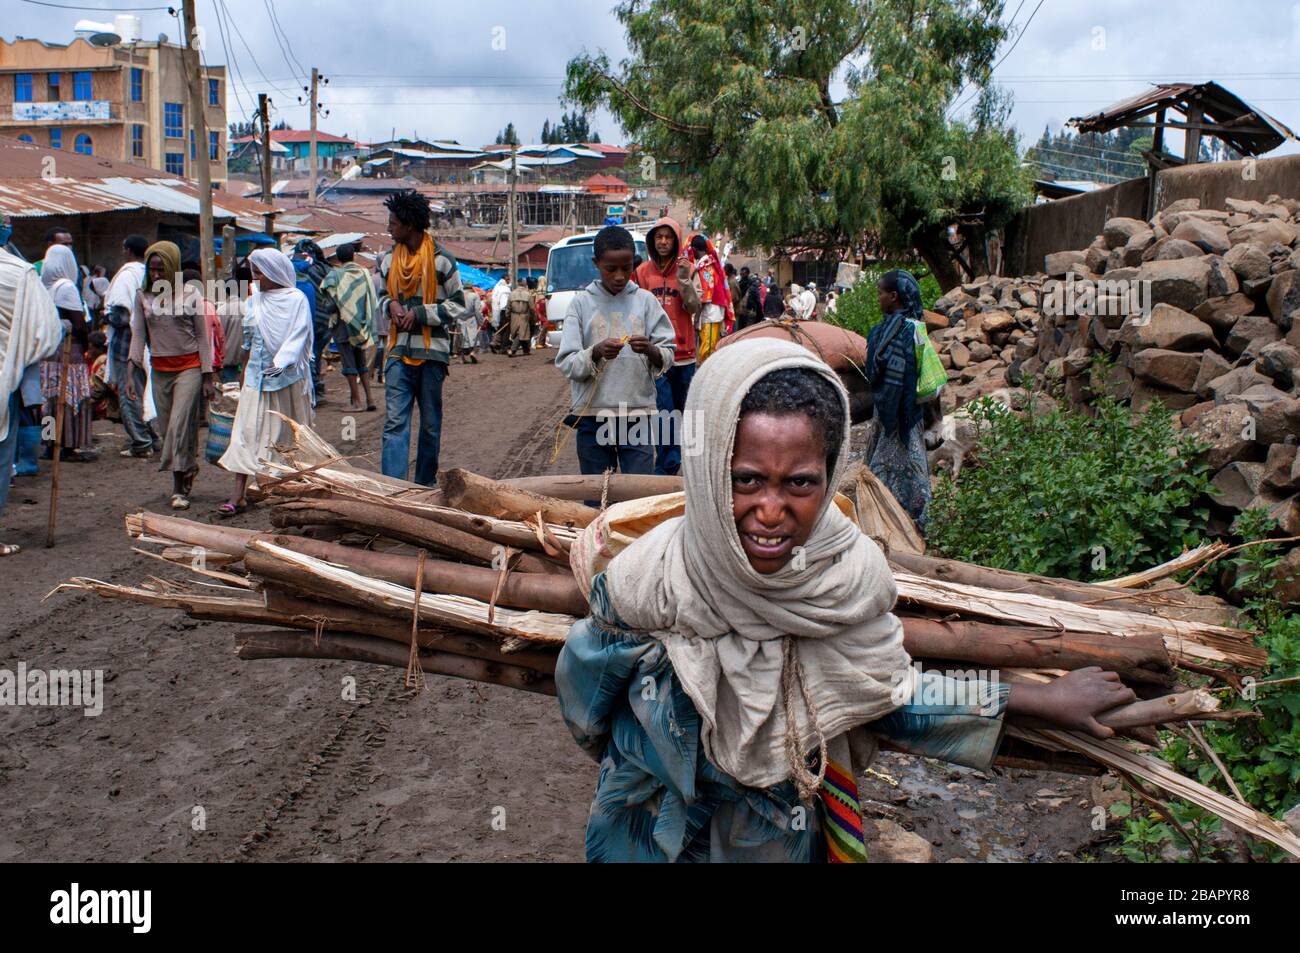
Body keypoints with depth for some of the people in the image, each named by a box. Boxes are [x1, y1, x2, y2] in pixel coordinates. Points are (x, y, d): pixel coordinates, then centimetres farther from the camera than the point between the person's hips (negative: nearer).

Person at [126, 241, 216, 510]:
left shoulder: (189, 294, -2)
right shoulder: (144, 297, 6)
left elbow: (202, 336, 1)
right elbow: (138, 336, 7)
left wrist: (208, 377, -3)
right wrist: (132, 373, -3)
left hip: (189, 367, -4)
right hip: (159, 371, 4)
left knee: (181, 425, -11)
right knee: (166, 429, 6)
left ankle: (179, 490, -7)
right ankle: (187, 471, 22)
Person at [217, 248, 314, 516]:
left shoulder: (296, 300, -5)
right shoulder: (253, 302, 10)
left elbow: (297, 336, -14)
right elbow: (247, 341, 15)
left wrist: (280, 363, -26)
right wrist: (244, 374, 10)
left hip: (288, 375, -4)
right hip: (257, 375, 4)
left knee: (290, 434, 6)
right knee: (247, 430, -4)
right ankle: (239, 494, -7)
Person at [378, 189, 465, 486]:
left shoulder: (440, 259, -5)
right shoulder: (389, 258, 9)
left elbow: (458, 305, -2)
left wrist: (419, 313, -12)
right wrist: (390, 304, -1)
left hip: (432, 351, -3)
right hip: (399, 351, 3)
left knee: (431, 424, 8)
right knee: (395, 421, -8)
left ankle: (426, 485, 21)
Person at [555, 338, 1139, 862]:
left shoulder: (850, 575, -25)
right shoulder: (645, 580, -30)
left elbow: (886, 691, -7)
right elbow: (586, 688, -10)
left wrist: (1042, 700, -1)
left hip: (788, 836, 2)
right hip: (653, 836, -1)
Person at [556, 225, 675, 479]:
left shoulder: (645, 300, 5)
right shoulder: (581, 303, 3)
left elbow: (668, 356, 2)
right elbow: (566, 363, -3)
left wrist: (651, 351, -20)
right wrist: (596, 353, -21)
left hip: (638, 413, 0)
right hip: (592, 416, 0)